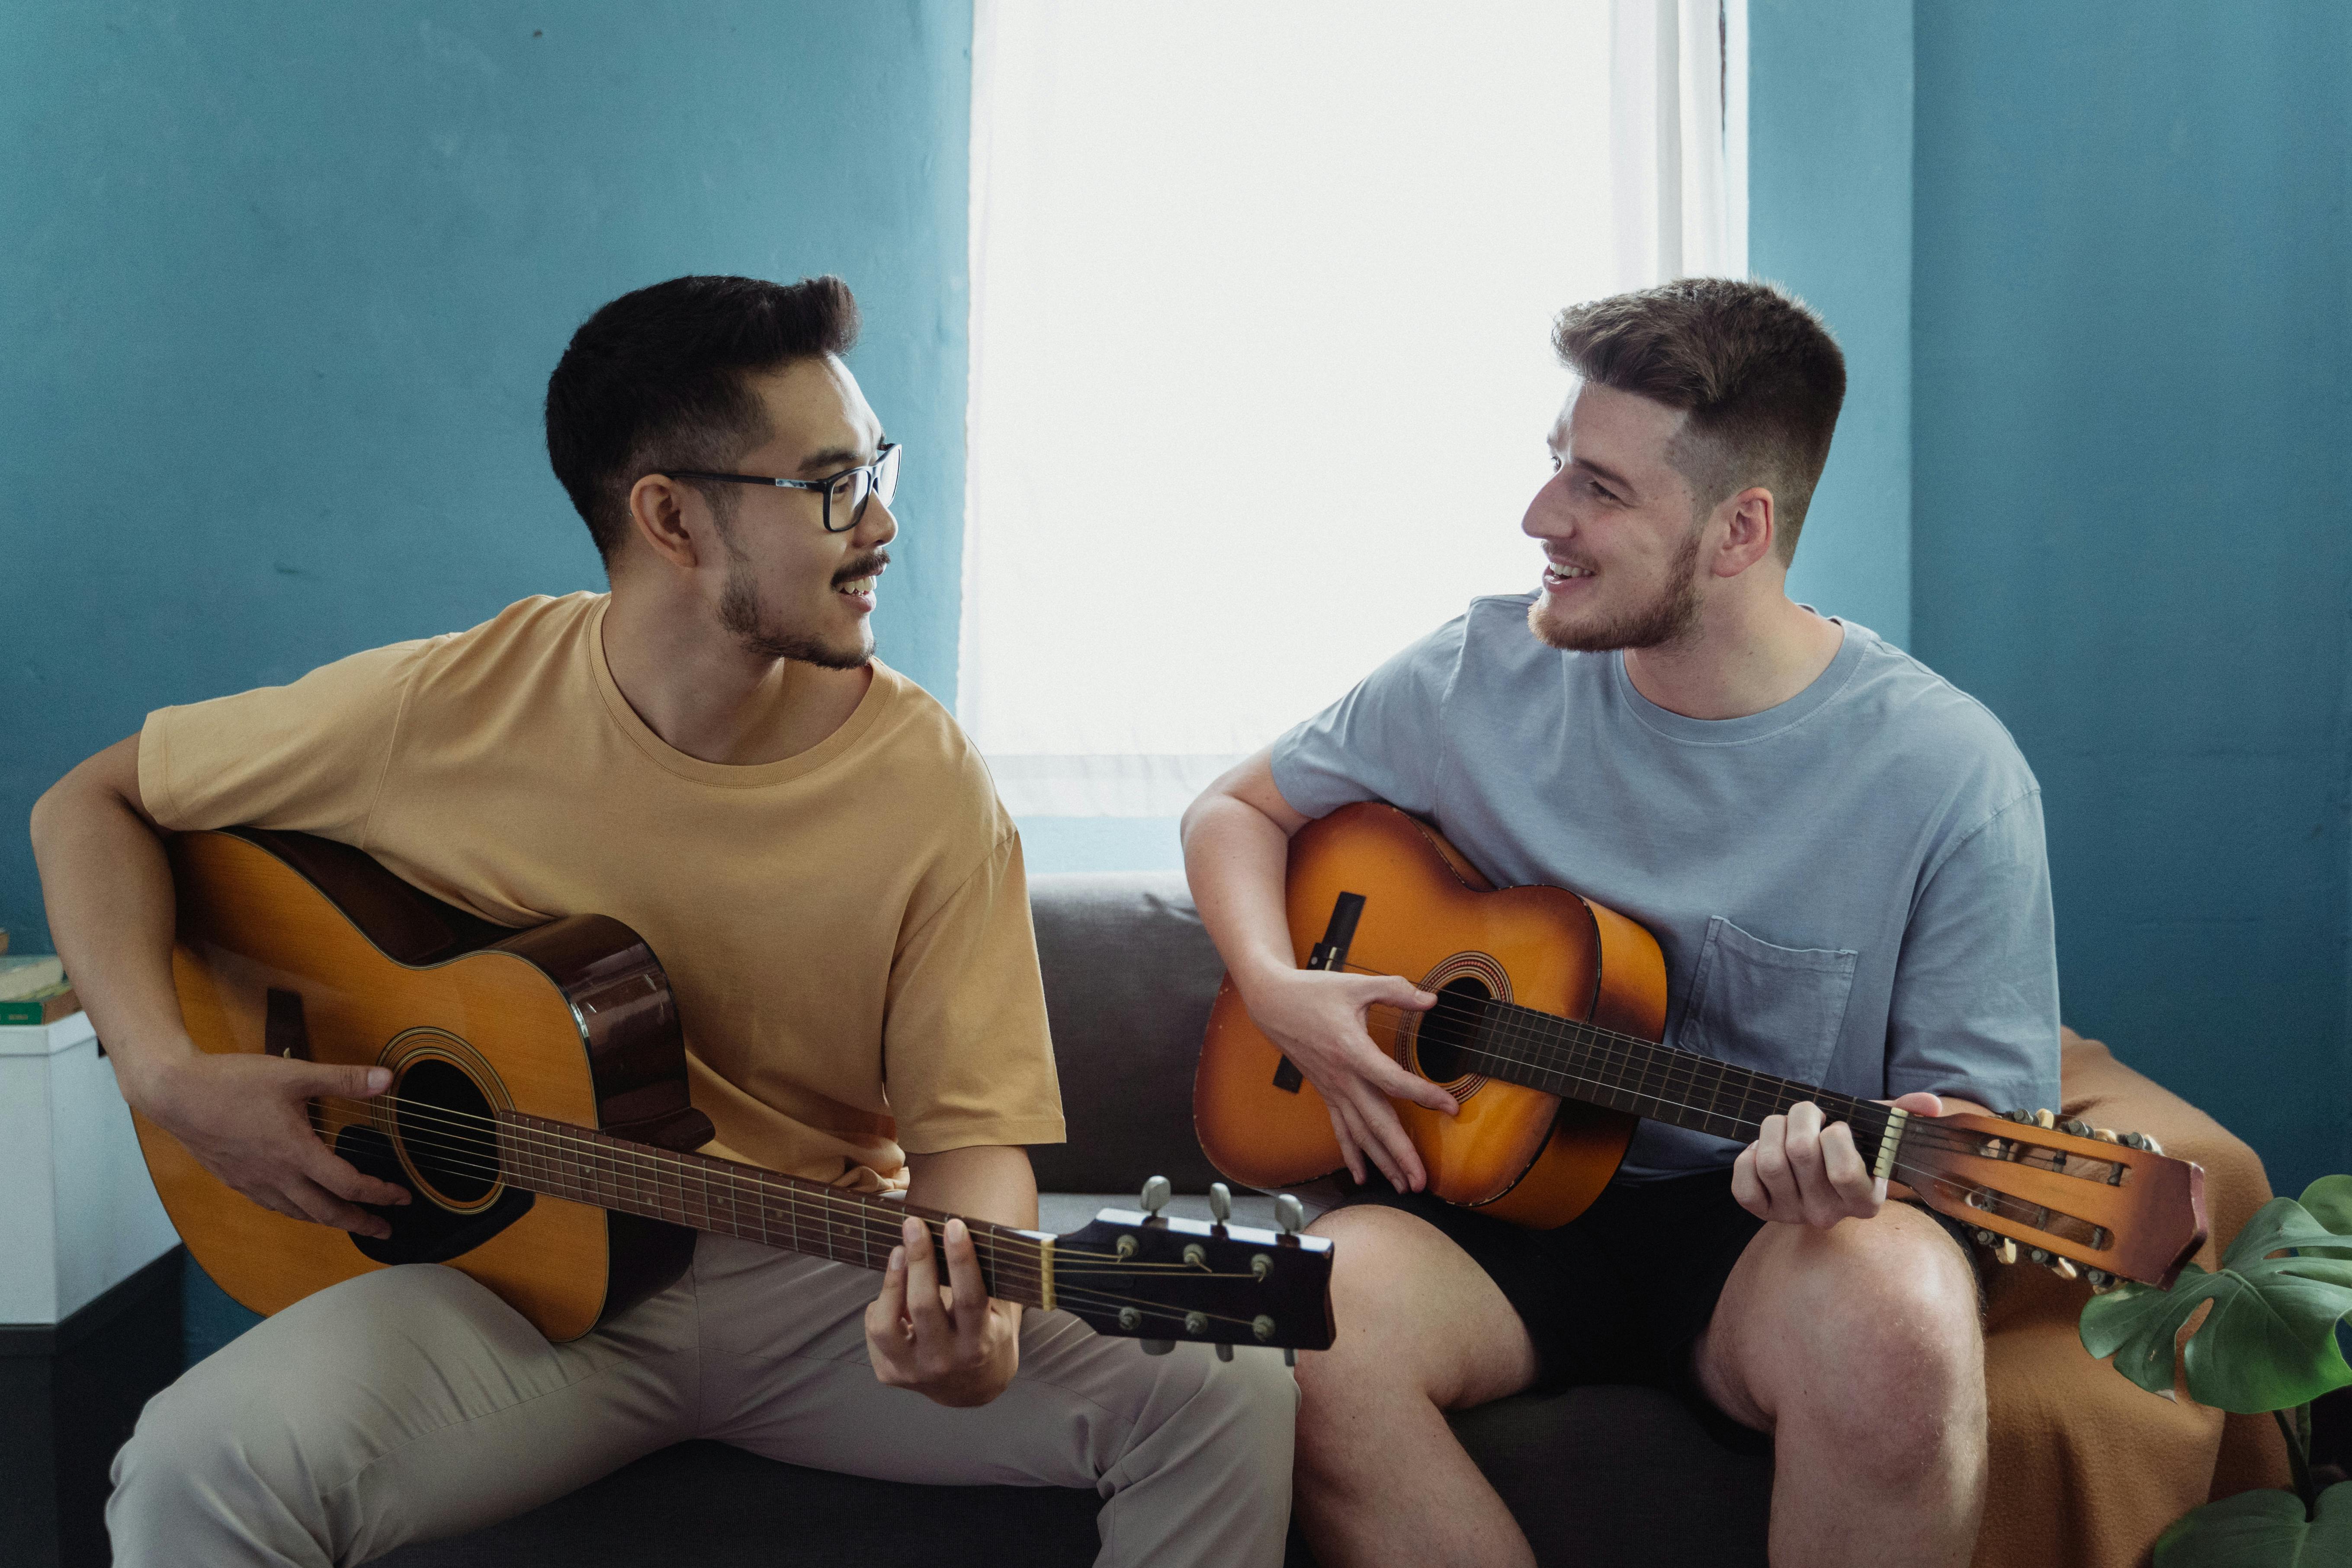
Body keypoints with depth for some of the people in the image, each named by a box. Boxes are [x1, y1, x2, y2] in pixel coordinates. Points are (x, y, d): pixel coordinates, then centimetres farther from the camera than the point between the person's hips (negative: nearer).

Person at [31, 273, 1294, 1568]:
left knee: (1228, 1401, -18)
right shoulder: (440, 712, -10)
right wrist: (169, 1075, -10)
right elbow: (91, 805, 4)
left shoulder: (929, 783, -9)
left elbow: (966, 1130, -7)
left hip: (826, 1274, 2)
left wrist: (971, 1325, -29)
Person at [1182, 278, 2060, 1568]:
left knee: (1896, 1314, -37)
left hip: (1760, 1224, -2)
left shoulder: (1949, 774, -10)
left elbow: (1977, 1110, -4)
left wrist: (1868, 1169, -28)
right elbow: (1238, 807, 14)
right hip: (1495, 1195, 2)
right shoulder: (1481, 677, -1)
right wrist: (1277, 990, -6)